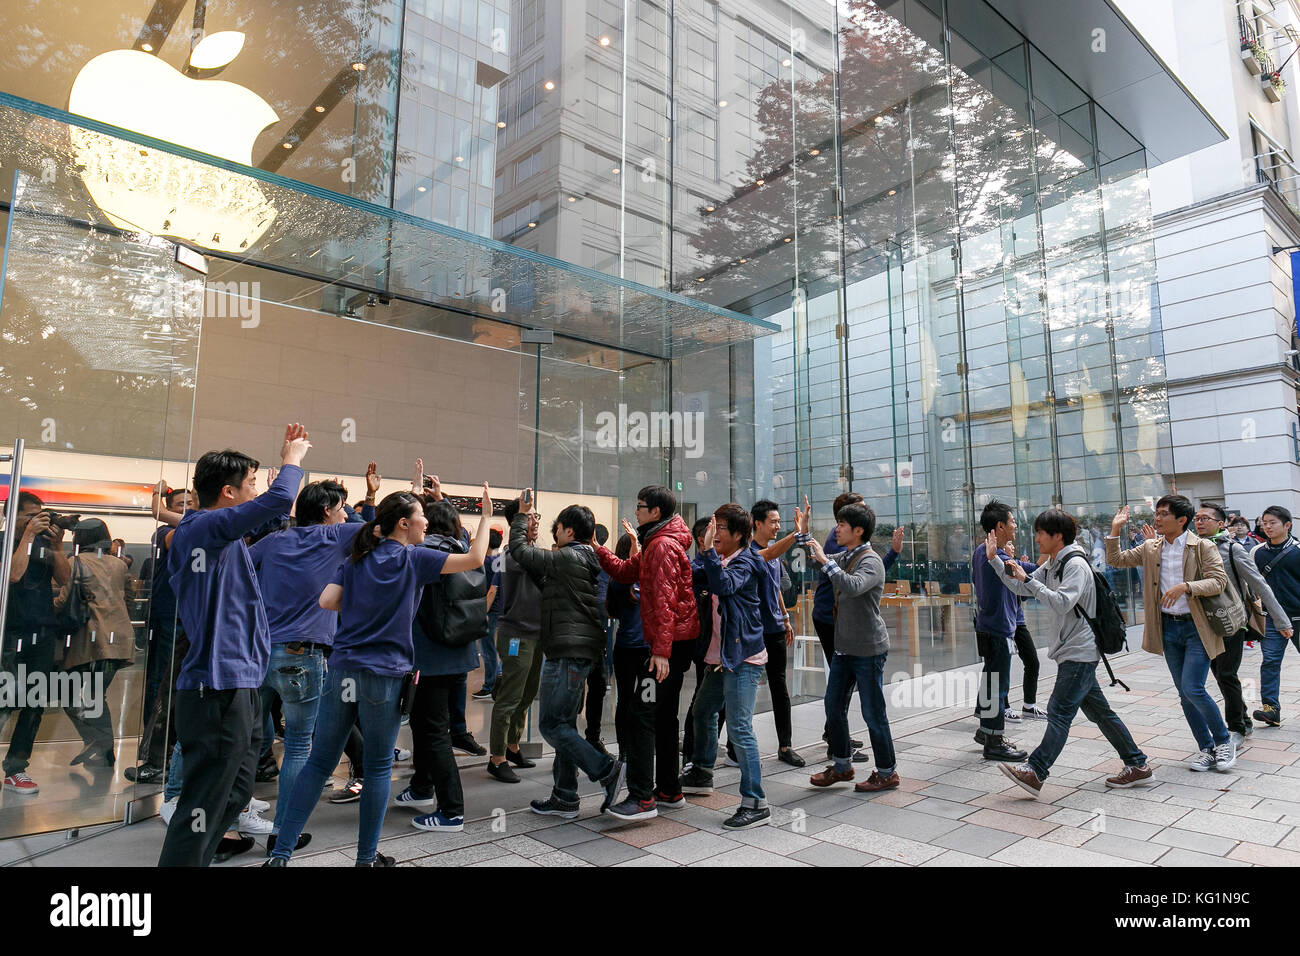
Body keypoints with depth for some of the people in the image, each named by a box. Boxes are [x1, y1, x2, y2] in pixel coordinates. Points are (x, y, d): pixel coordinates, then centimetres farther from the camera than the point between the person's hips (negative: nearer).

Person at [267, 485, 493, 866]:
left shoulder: (356, 560, 10)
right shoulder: (413, 558, -5)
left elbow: (327, 601, 1)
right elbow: (475, 559, -8)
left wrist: (360, 605, 15)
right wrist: (486, 515, 3)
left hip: (342, 668, 5)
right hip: (385, 675, -5)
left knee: (319, 762, 12)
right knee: (378, 768, 9)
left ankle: (280, 853, 14)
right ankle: (367, 857, 20)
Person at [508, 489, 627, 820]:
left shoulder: (568, 558, -14)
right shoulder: (590, 560, 15)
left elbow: (520, 550, -8)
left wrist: (522, 514, 6)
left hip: (568, 652, -10)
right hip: (582, 651, 10)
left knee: (552, 724, -5)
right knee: (564, 724, 13)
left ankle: (608, 770, -5)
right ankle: (564, 798, 19)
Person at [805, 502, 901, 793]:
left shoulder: (871, 561, -17)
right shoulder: (844, 557, 9)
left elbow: (852, 587, -36)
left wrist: (825, 561, -31)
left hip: (868, 649, -8)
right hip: (844, 647, 9)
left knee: (873, 713, 2)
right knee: (834, 706, 12)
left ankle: (887, 773, 18)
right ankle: (842, 766, 27)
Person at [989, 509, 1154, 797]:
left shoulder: (1076, 564, -16)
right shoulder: (1051, 566, 13)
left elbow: (1062, 603, -28)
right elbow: (1021, 588, 17)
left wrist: (1028, 580, -27)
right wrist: (995, 560, 9)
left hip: (1079, 652, -10)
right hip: (1071, 652, 10)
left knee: (1059, 711, -11)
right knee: (1099, 711, 15)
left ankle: (1035, 772, -13)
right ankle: (1136, 765, 24)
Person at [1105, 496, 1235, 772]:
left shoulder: (1203, 547, -6)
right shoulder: (1150, 548, 7)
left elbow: (1219, 581, -13)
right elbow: (1116, 560, 10)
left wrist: (1185, 587, -27)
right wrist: (1115, 530, 0)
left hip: (1197, 627, -5)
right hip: (1168, 628, 5)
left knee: (1193, 689, -13)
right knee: (1185, 694, 9)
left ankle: (1224, 741, 11)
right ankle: (1207, 748, 23)